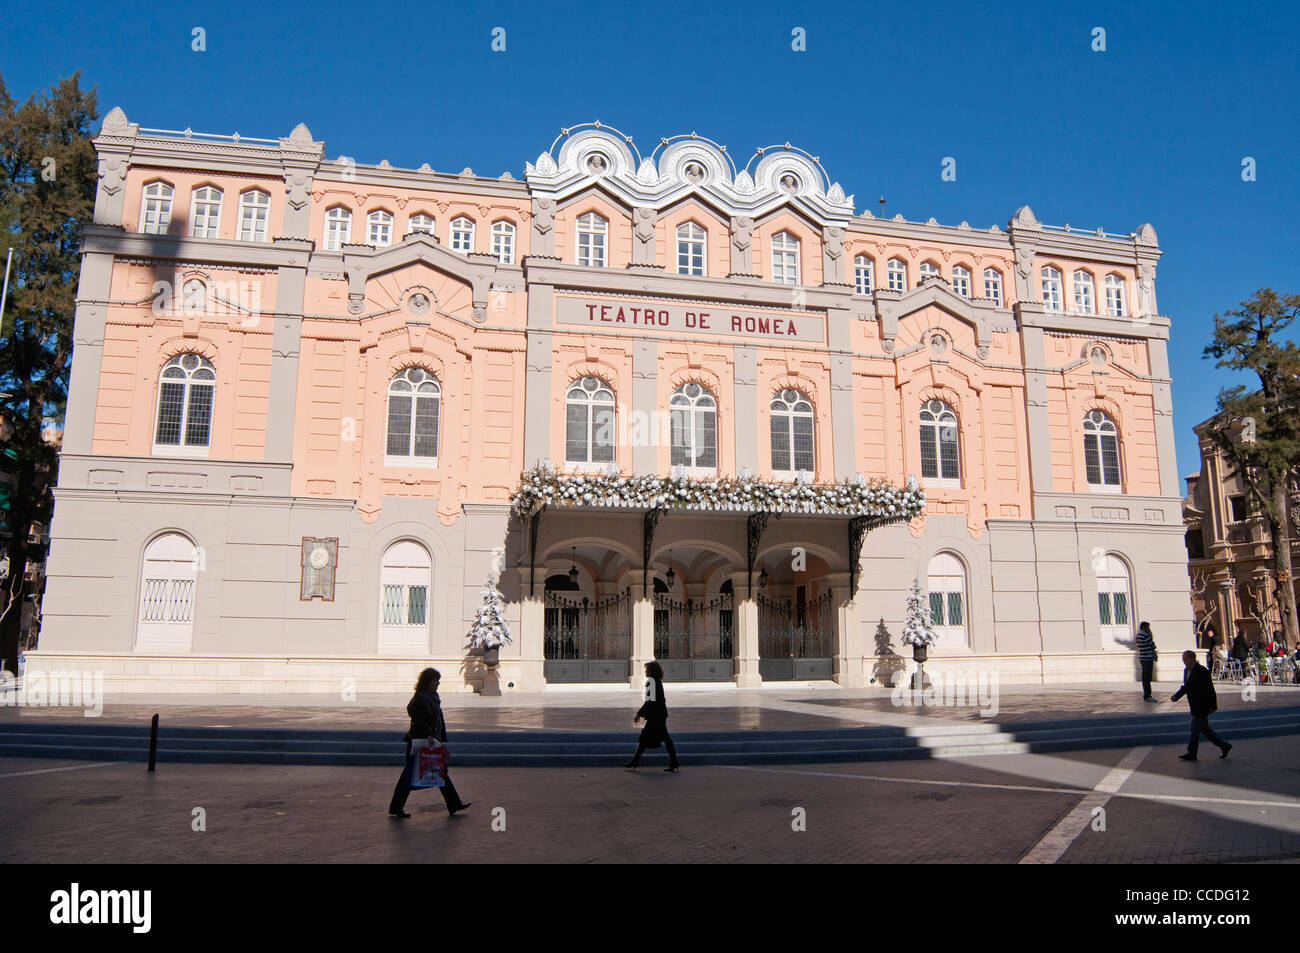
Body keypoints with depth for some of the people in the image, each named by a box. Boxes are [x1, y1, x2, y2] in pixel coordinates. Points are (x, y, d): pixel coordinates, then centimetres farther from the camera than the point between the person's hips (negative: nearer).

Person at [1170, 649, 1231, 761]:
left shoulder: (1201, 671, -18)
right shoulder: (1186, 670, 10)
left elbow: (1210, 688, -18)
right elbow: (1186, 687, 20)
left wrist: (1212, 706, -18)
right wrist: (1176, 696, 7)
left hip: (1202, 706, -9)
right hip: (1195, 706, 9)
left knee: (1195, 728, -4)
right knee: (1204, 727, 16)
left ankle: (1191, 754, 3)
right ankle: (1223, 746, 27)